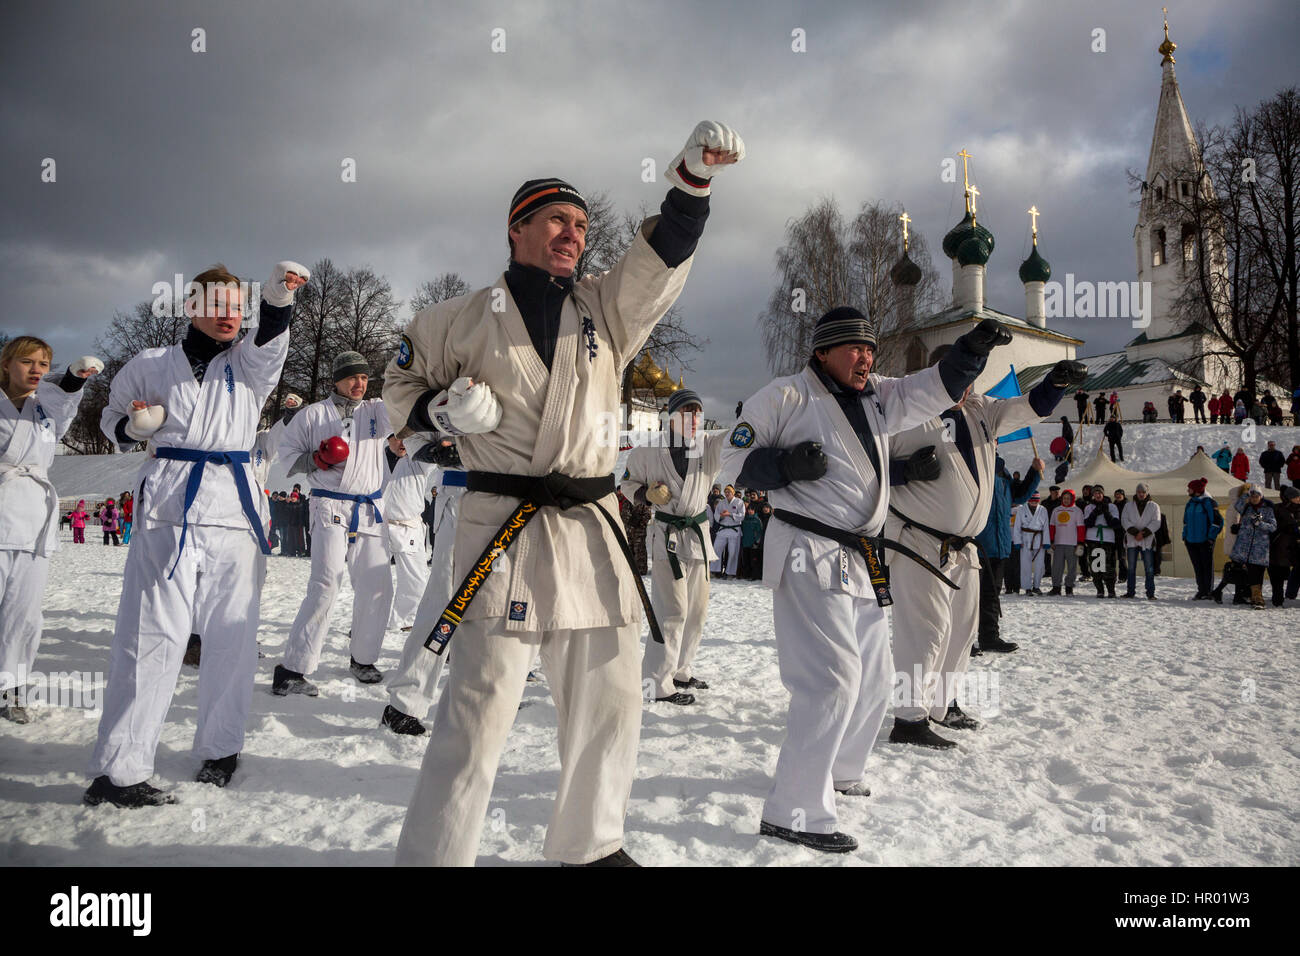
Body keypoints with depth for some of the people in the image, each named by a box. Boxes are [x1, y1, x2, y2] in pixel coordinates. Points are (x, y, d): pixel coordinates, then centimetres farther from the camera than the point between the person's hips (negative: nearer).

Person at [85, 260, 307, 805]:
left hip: (235, 508, 2)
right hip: (168, 508, -1)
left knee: (233, 634, 5)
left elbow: (267, 340, -12)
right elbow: (112, 420, 22)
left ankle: (219, 749, 21)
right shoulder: (150, 366, 11)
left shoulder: (249, 365, 11)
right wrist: (137, 424, -2)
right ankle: (117, 770, -2)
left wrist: (279, 297, -34)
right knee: (151, 633, -7)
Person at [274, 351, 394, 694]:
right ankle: (293, 669, -13)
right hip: (331, 509, -4)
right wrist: (316, 459, -10)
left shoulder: (376, 411, 10)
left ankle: (362, 659, 25)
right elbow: (287, 451, 9)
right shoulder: (313, 415, 5)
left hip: (370, 511, 4)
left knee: (378, 587, 6)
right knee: (326, 585, -16)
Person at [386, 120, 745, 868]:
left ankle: (592, 843, 31)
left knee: (609, 698, 12)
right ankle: (434, 853, 5)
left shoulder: (606, 309, 12)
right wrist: (444, 409, -6)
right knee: (482, 704, -8)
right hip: (504, 525, -4)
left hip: (593, 528, 5)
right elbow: (403, 384, 16)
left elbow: (663, 253, -2)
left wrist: (693, 177, -18)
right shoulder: (469, 318, 6)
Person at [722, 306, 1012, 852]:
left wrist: (973, 349, -7)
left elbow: (936, 389, 10)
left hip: (860, 560, 9)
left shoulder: (878, 399, 15)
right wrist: (785, 464, -20)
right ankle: (793, 812, -12)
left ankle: (839, 771, 40)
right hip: (808, 556, -8)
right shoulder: (785, 397, -5)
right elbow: (735, 460, -3)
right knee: (835, 677, -18)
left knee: (873, 679, 17)